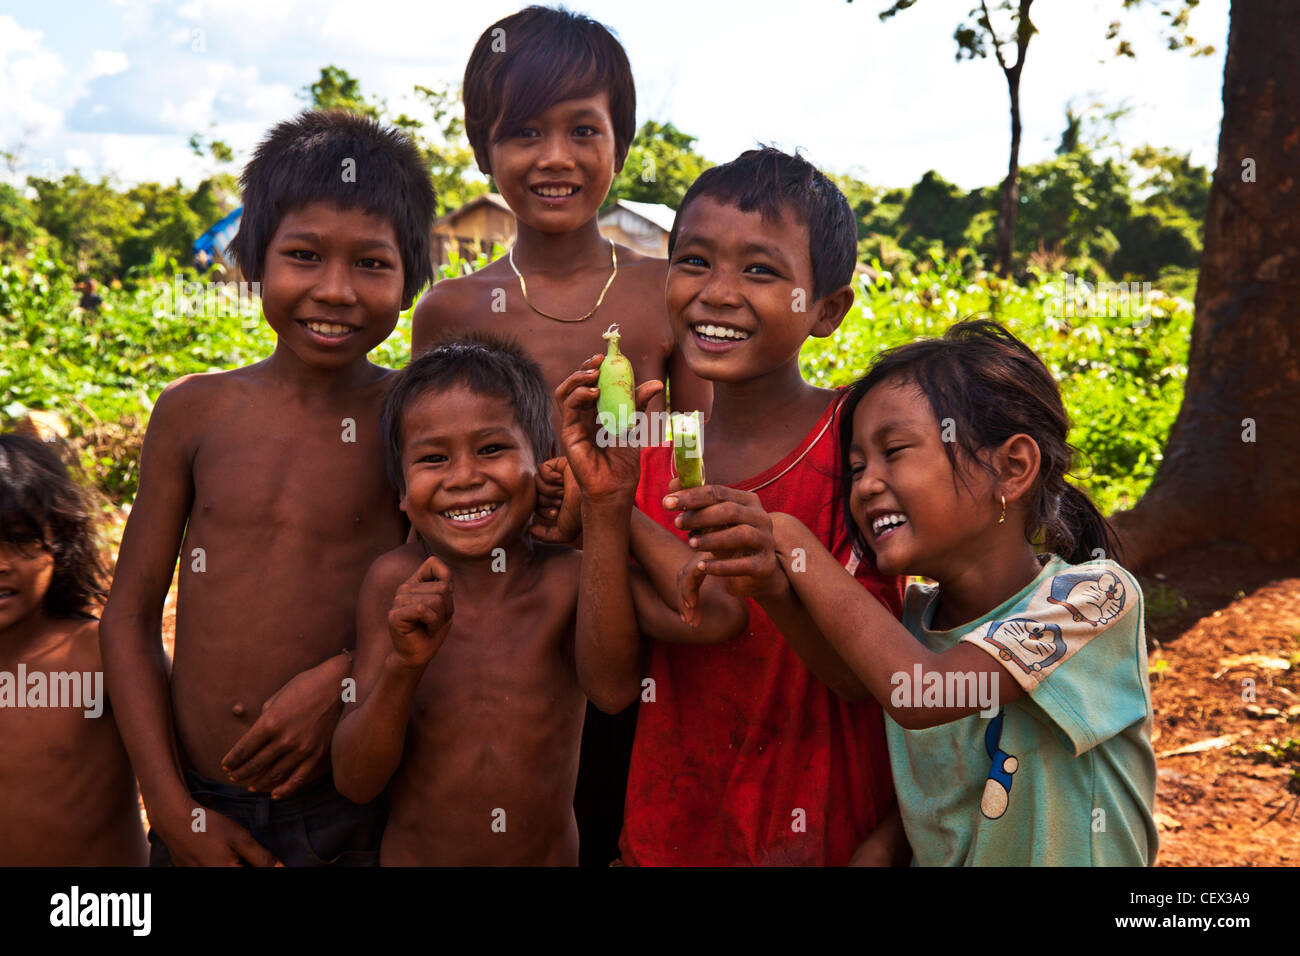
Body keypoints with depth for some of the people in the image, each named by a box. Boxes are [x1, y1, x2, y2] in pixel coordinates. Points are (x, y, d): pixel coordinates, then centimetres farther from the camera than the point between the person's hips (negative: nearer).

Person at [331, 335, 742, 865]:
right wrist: (406, 663, -29)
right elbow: (355, 781, -12)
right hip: (413, 856, 0)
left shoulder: (573, 577, -15)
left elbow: (715, 614, -33)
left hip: (550, 856, 0)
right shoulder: (395, 581, -13)